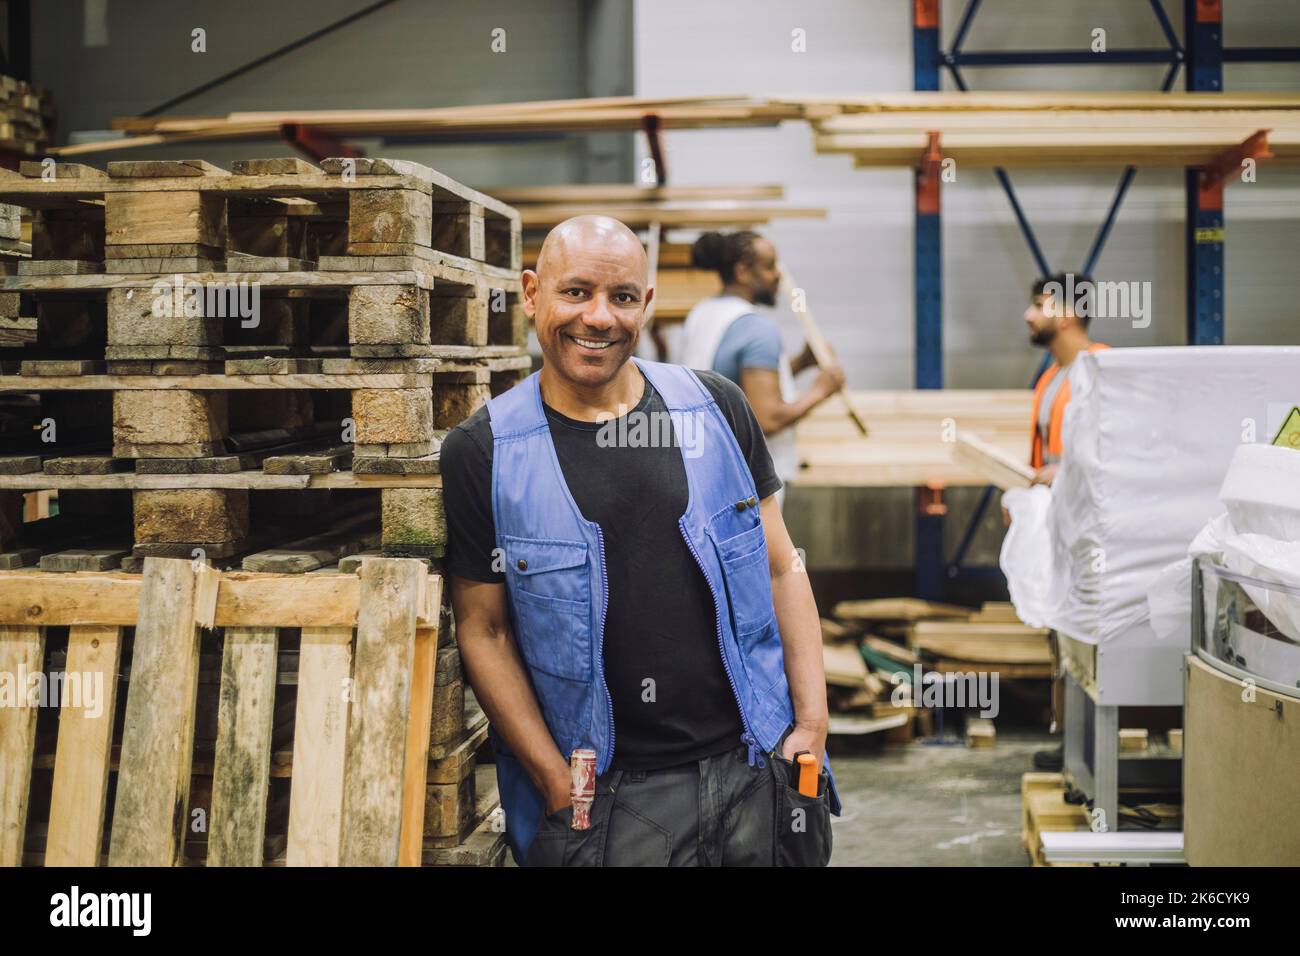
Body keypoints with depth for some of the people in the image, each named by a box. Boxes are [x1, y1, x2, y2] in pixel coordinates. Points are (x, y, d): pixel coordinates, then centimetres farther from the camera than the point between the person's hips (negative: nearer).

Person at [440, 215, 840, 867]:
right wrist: (559, 787, -7)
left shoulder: (716, 409, 3)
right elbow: (484, 630, -1)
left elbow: (780, 572, 8)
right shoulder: (481, 453, -3)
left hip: (758, 769, 3)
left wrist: (812, 724, 0)